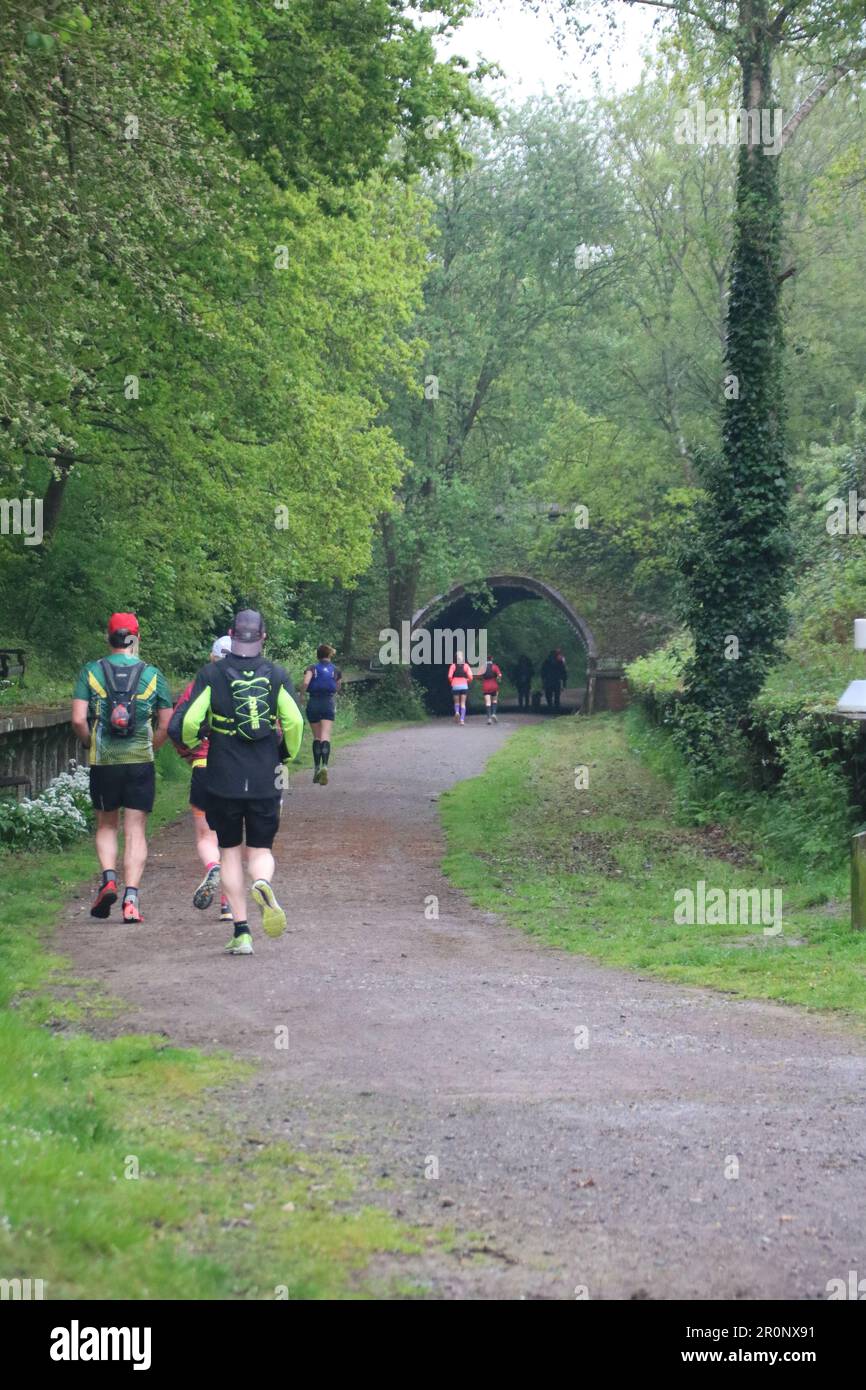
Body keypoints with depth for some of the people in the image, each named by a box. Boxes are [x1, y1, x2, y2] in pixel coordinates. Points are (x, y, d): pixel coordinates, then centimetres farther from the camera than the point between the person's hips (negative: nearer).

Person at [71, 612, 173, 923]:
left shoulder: (90, 672, -1)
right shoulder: (152, 674, 2)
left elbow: (78, 720, -7)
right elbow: (166, 725, 3)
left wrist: (91, 743, 11)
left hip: (103, 761, 0)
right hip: (141, 761, 0)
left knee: (106, 826, 17)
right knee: (135, 831, 4)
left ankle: (108, 878, -4)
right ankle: (131, 898, -4)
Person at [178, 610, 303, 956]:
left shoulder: (211, 674, -3)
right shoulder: (277, 675, 0)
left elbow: (189, 722, -9)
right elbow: (294, 721, -7)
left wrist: (191, 745, 13)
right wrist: (287, 755, 11)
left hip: (223, 779, -1)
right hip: (266, 780, 1)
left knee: (230, 852, 11)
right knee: (260, 849, 11)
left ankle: (241, 932, 5)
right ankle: (263, 884, -25)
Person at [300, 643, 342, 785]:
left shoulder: (311, 668, 3)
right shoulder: (336, 670, 8)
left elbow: (305, 683, -16)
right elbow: (337, 689, 15)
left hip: (313, 704, 1)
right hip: (328, 704, -1)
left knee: (316, 737, 13)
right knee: (325, 737, -11)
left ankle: (316, 769, 13)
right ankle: (324, 766, -31)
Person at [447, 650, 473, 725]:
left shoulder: (453, 666, 0)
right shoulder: (465, 666, 2)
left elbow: (450, 676, -9)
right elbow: (470, 677, -5)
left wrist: (451, 683, 9)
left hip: (455, 686, 0)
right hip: (464, 686, 0)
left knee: (456, 702, 16)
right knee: (463, 703, 4)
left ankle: (457, 712, -15)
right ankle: (462, 719, -7)